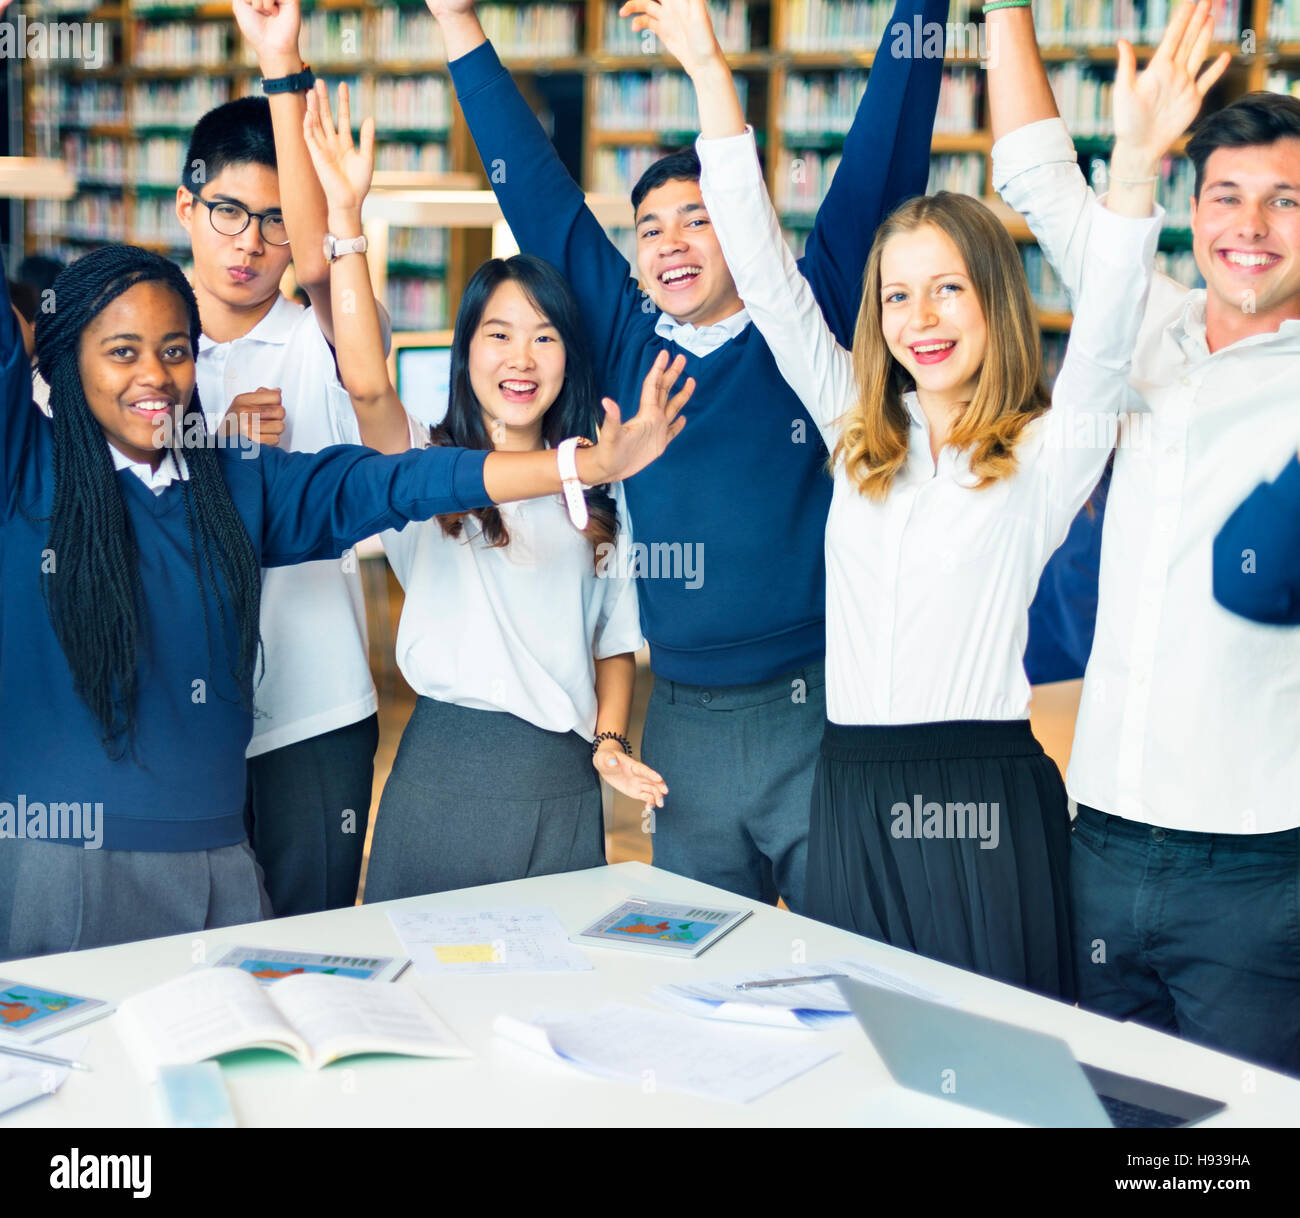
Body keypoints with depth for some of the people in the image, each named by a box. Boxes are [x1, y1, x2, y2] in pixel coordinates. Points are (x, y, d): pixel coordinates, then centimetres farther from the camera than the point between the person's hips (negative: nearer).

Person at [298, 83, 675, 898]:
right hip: (444, 769, -3)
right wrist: (345, 212, -27)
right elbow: (366, 383, -20)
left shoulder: (597, 492, 11)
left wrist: (609, 739, -1)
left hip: (562, 782, 3)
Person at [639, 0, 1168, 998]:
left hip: (984, 797, -4)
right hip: (855, 793, 4)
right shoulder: (859, 436, 11)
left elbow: (1103, 337, -18)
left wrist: (1134, 166, -34)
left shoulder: (1047, 452, 0)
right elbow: (770, 281, 9)